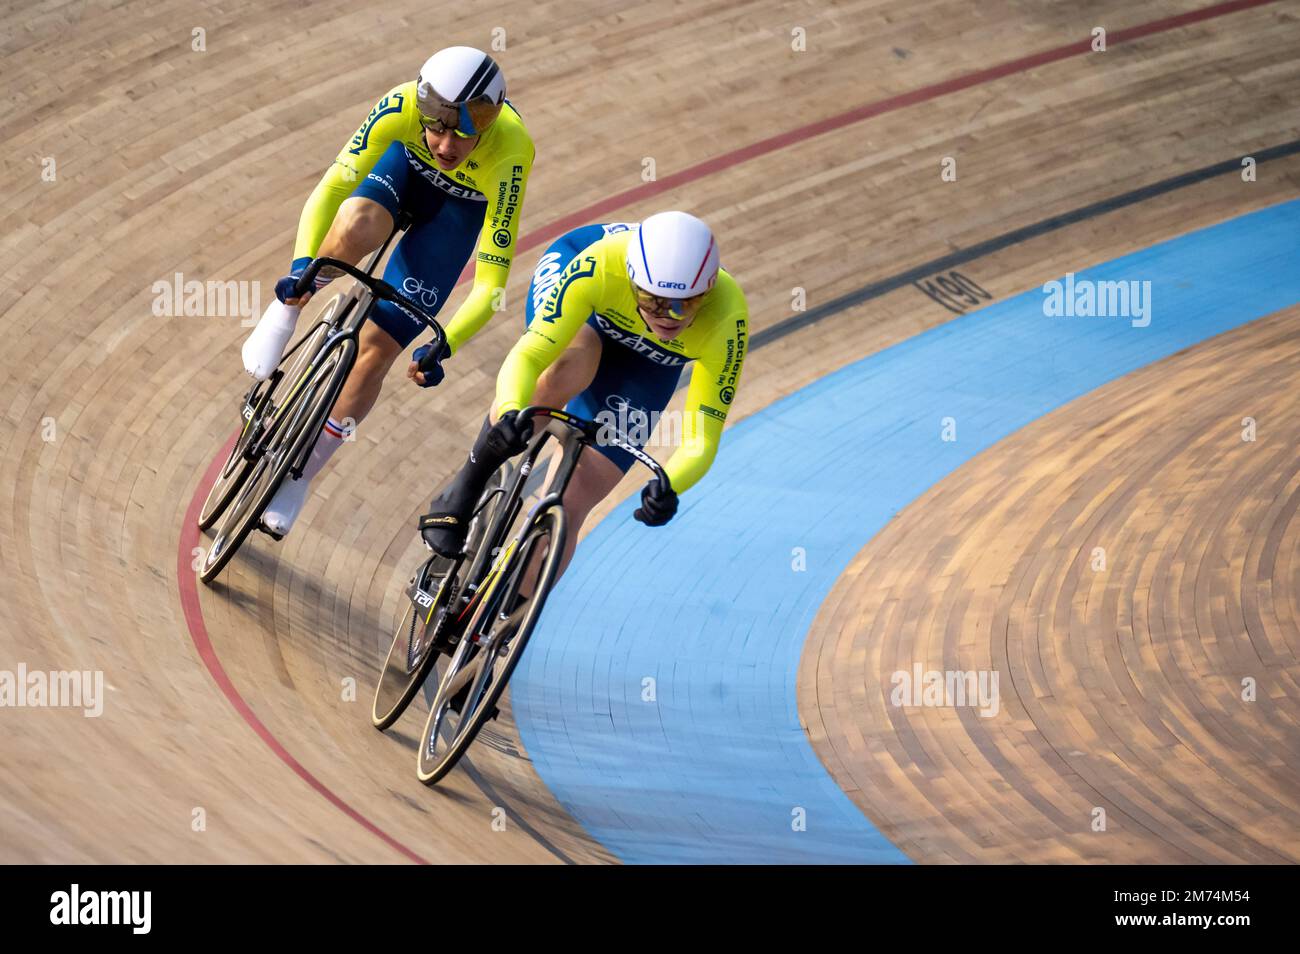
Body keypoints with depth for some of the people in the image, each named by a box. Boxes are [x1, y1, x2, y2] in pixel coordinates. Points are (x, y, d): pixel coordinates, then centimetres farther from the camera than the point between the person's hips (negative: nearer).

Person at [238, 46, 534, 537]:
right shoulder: (402, 107, -39)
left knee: (376, 348, -8)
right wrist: (302, 265, -48)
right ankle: (283, 314, -7)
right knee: (356, 226, -37)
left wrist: (443, 346, -48)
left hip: (462, 207, -1)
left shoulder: (508, 154, -41)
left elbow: (491, 284, -37)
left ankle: (298, 477, 11)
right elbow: (331, 189, -34)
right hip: (405, 166, 1)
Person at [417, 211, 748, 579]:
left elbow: (701, 443, -37)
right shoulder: (600, 264, -43)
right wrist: (510, 411, -66)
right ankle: (463, 491, -19)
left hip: (649, 357, 1)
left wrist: (668, 487, -58)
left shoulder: (726, 321, -39)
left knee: (570, 508, -10)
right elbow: (529, 353, -45)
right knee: (568, 370, -40)